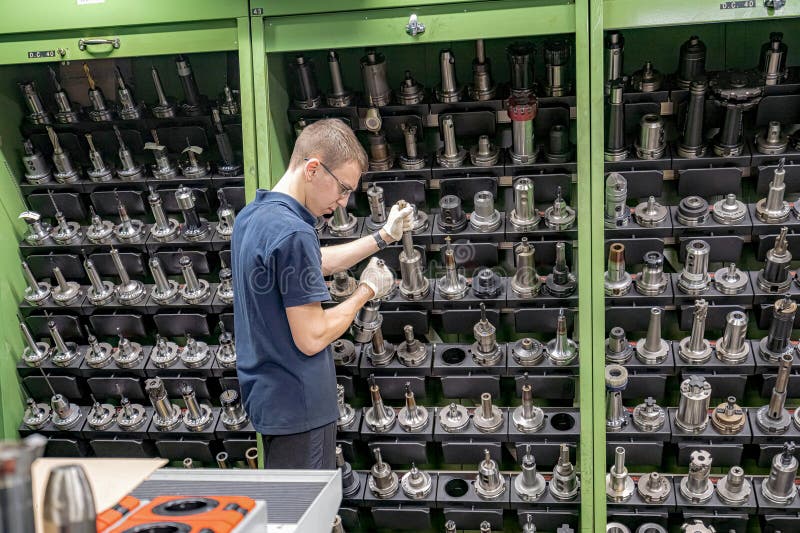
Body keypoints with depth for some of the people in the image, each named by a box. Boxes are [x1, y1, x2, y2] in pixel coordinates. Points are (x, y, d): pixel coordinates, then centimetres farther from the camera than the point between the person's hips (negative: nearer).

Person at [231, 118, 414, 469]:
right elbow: (312, 337, -23)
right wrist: (366, 290, -9)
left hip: (268, 396, 10)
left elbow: (319, 261, 20)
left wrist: (383, 237, 16)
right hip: (298, 406, -10)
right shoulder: (293, 233, -25)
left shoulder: (251, 216, 6)